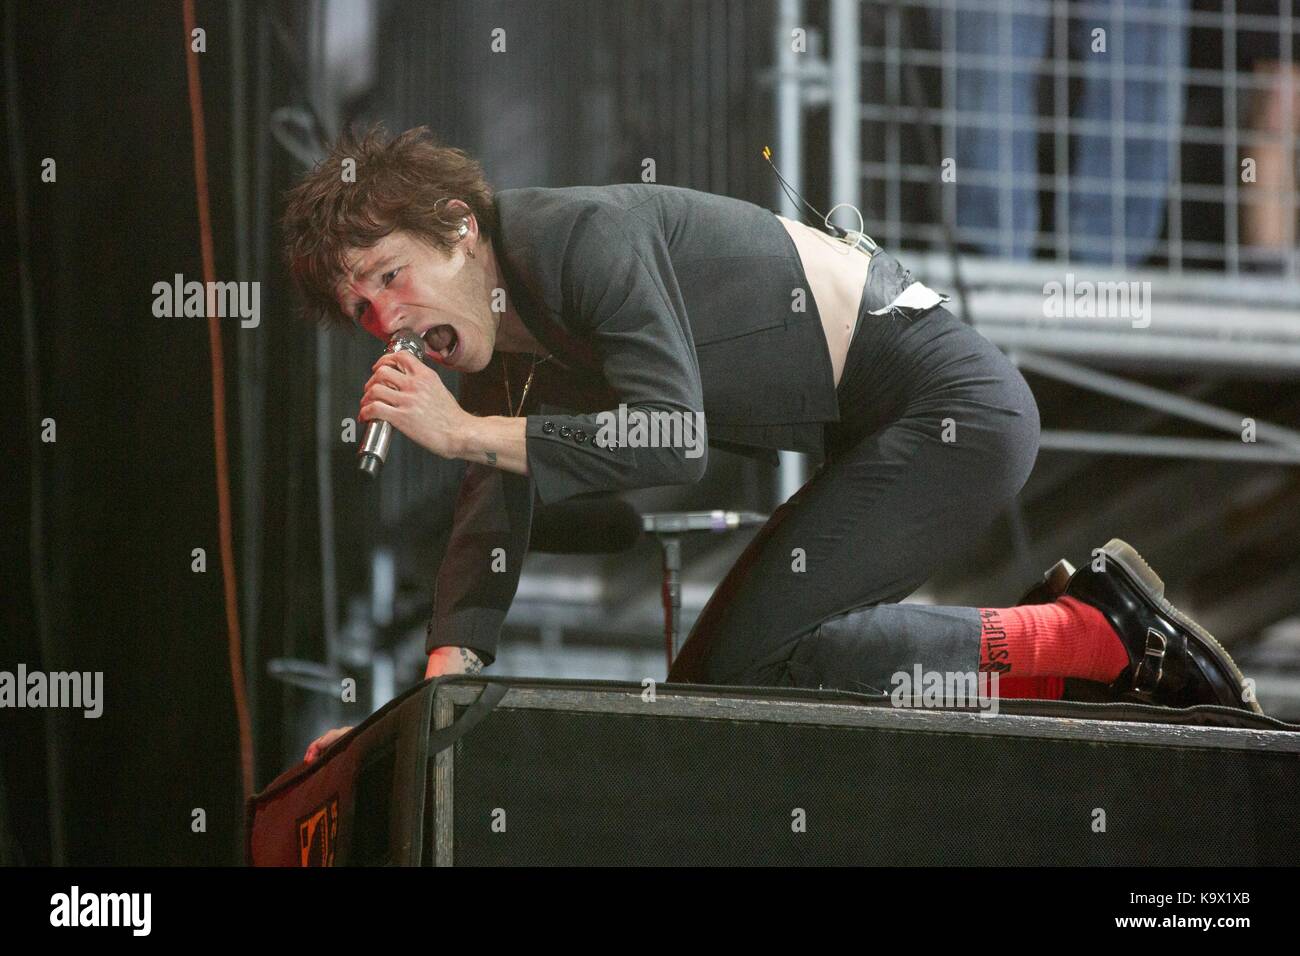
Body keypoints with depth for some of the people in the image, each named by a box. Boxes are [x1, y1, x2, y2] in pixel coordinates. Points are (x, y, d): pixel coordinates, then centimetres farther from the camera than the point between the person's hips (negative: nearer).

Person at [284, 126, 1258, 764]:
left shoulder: (577, 233, -19)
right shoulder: (500, 364, 9)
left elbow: (675, 441, -28)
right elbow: (489, 528, 0)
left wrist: (465, 433, -25)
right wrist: (441, 685, -17)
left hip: (951, 407, -10)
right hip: (874, 436, 10)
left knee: (728, 665, -14)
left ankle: (1090, 635, -9)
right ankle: (1098, 629, 12)